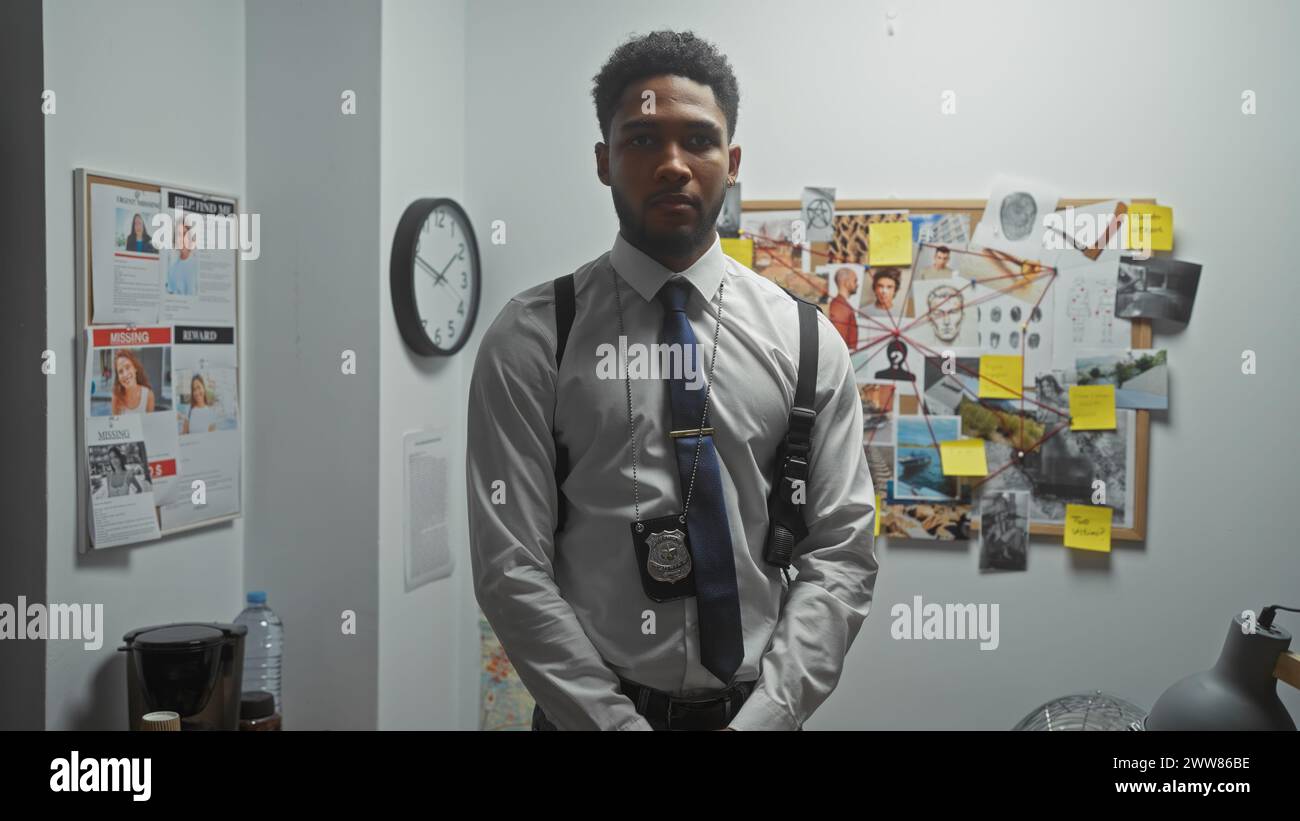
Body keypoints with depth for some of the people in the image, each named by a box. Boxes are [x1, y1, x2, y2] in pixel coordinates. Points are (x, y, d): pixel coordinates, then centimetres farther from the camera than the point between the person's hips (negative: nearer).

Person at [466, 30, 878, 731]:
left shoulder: (806, 338, -1)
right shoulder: (529, 339, -7)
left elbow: (841, 554, -4)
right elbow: (511, 568, -11)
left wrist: (764, 716, -13)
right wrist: (616, 721, -16)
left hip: (762, 707, 2)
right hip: (591, 708, -2)